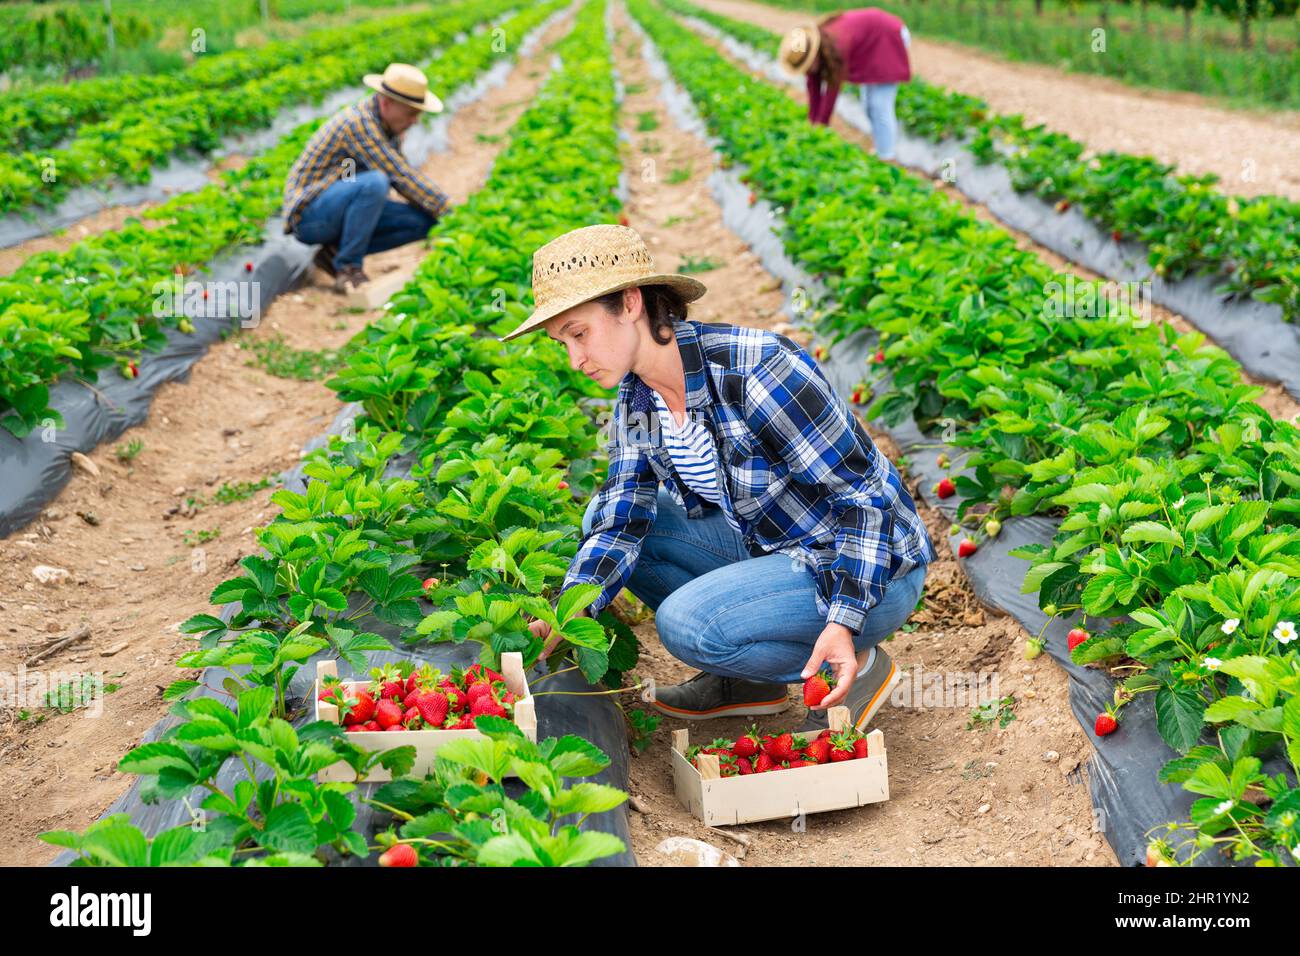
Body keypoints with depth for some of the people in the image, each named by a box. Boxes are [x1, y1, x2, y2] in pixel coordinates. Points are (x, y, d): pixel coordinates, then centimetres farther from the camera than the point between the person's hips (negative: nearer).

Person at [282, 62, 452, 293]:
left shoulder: (391, 125, 5)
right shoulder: (359, 122, -22)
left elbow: (404, 179, 14)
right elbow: (400, 176, -26)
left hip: (342, 209, 9)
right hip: (308, 212, -9)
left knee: (422, 222, -6)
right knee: (375, 183, -35)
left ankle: (334, 253, 1)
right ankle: (348, 266, -19)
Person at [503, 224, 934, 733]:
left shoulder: (755, 369, -27)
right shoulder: (636, 399, -2)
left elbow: (864, 491, -23)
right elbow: (621, 521, -4)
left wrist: (844, 621, -31)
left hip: (869, 571, -9)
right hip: (764, 545, 9)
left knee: (685, 621, -28)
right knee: (604, 517, 2)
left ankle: (856, 667, -4)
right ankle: (747, 679, 7)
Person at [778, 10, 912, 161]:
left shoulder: (837, 48, -38)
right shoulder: (808, 50, -16)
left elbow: (833, 89, -33)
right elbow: (814, 89, -11)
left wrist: (822, 127, -26)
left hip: (888, 39, -8)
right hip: (870, 42, 8)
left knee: (879, 105, -11)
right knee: (869, 104, 13)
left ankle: (885, 160, -6)